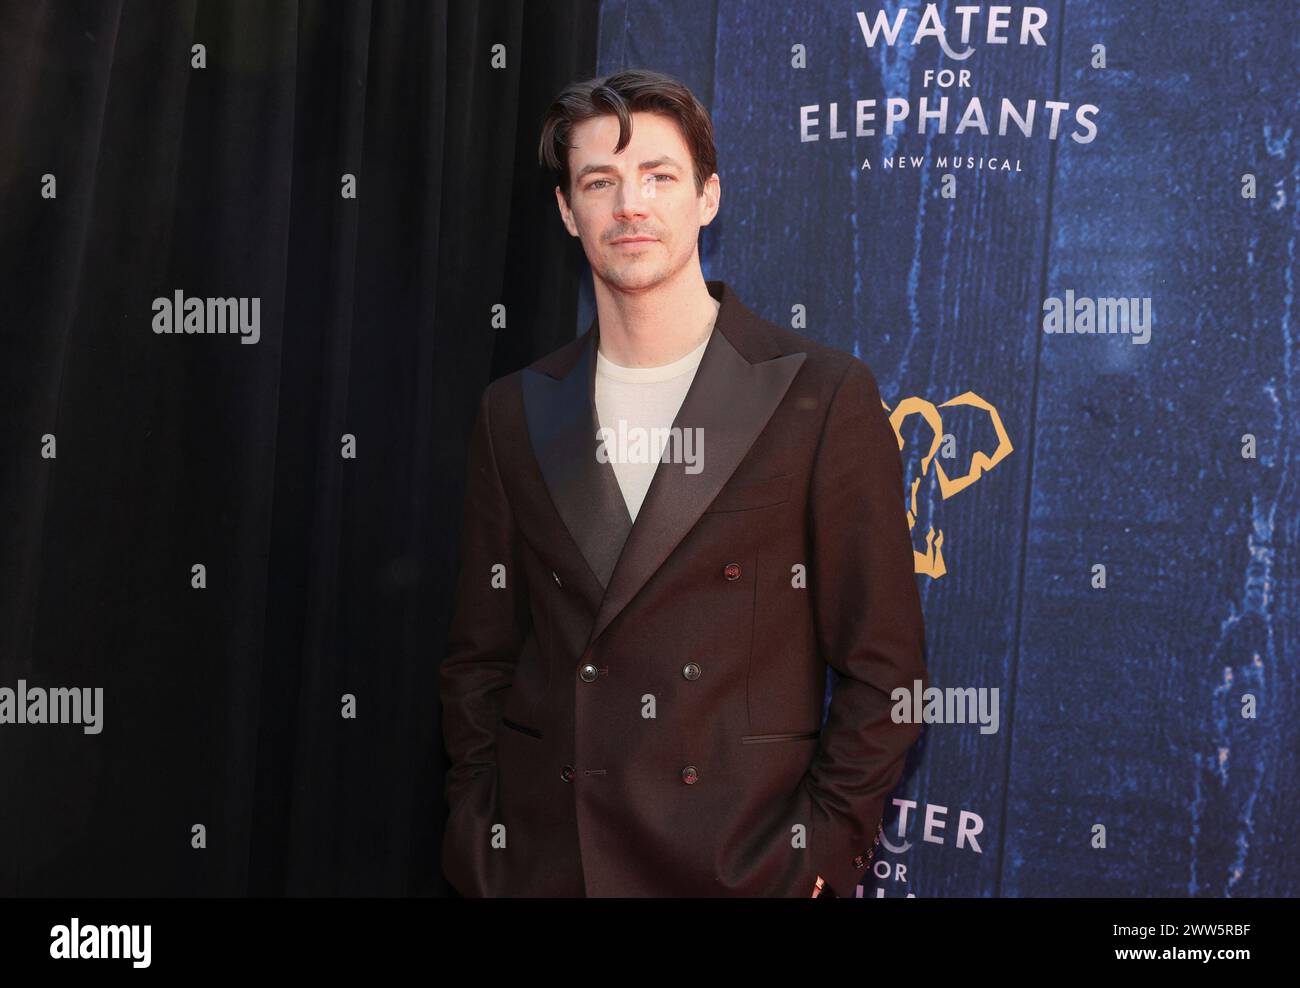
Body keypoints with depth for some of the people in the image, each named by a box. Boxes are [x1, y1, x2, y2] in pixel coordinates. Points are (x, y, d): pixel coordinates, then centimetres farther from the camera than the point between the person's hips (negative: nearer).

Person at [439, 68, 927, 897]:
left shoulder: (825, 396, -6)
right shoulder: (517, 413, 5)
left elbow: (883, 665, -5)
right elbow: (480, 657, 9)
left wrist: (822, 848, -9)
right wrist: (481, 843, 2)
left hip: (745, 863, -3)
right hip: (544, 863, 3)